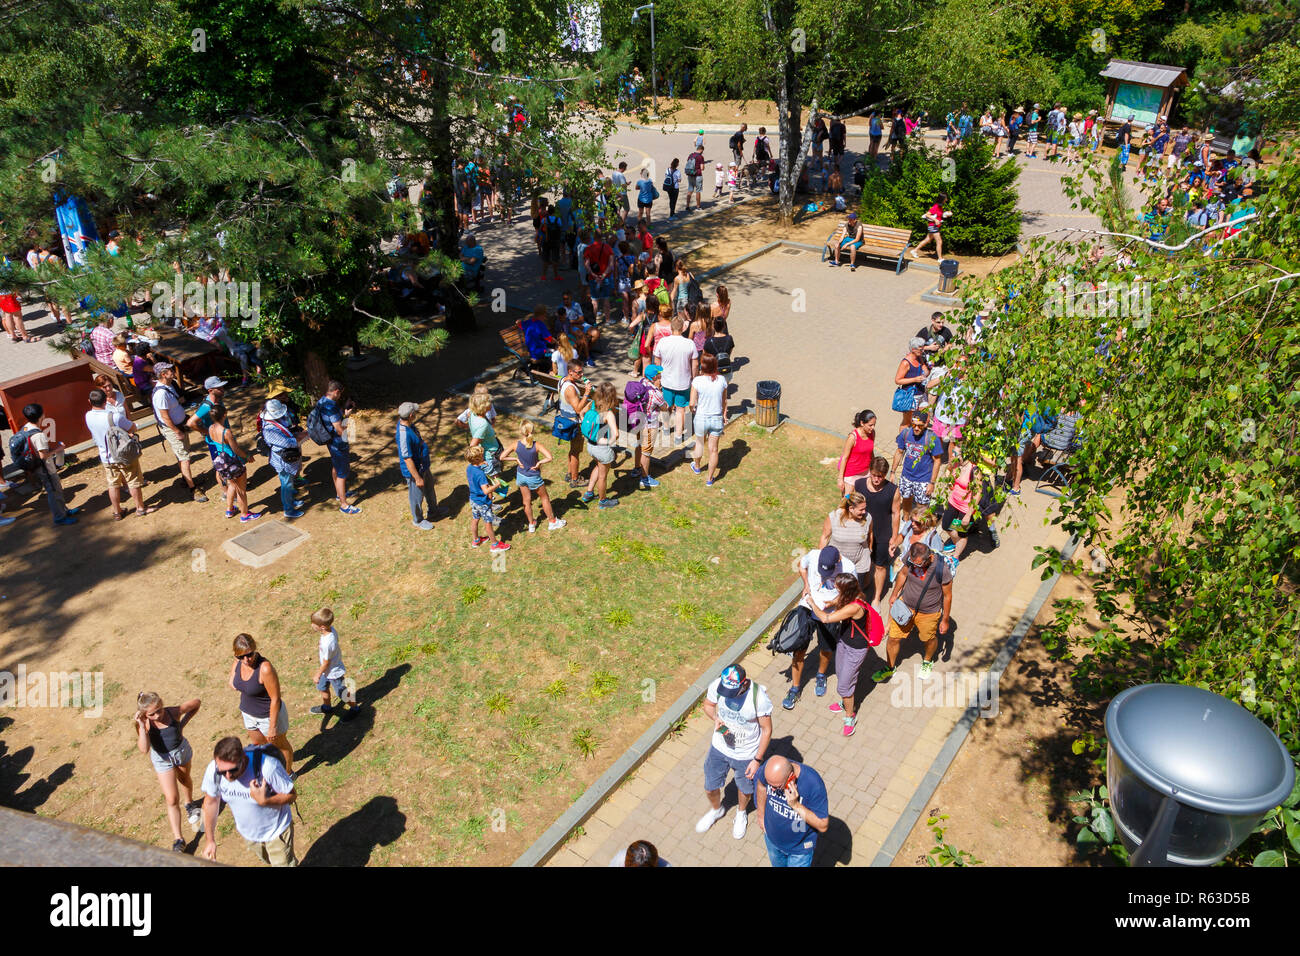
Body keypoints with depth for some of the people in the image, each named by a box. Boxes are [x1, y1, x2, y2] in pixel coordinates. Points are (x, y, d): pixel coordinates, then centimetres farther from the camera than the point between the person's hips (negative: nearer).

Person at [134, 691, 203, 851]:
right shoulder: (144, 724, -26)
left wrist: (184, 722, -15)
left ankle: (190, 803, 62)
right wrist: (142, 726, -43)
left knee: (185, 779, 30)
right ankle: (178, 840, 8)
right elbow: (144, 749, -39)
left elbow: (197, 702, -11)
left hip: (182, 750, 1)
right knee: (171, 799, -2)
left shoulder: (174, 712, -27)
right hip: (162, 759, -1)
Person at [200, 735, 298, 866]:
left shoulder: (267, 767, -39)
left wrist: (264, 801, -40)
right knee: (266, 860, 31)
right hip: (248, 831, 5)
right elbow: (210, 801, -5)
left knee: (283, 863, 14)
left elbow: (292, 795, -24)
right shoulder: (213, 771, -26)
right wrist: (210, 839, 2)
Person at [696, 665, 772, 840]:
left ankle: (741, 813, 57)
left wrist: (757, 760, -14)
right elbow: (708, 705, 0)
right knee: (710, 788, 19)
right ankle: (716, 810, 54)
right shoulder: (717, 686, -23)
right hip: (719, 748, 3)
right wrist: (716, 719, -22)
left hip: (747, 755, -3)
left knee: (745, 790, 23)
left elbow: (767, 730, -17)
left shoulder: (759, 697, -32)